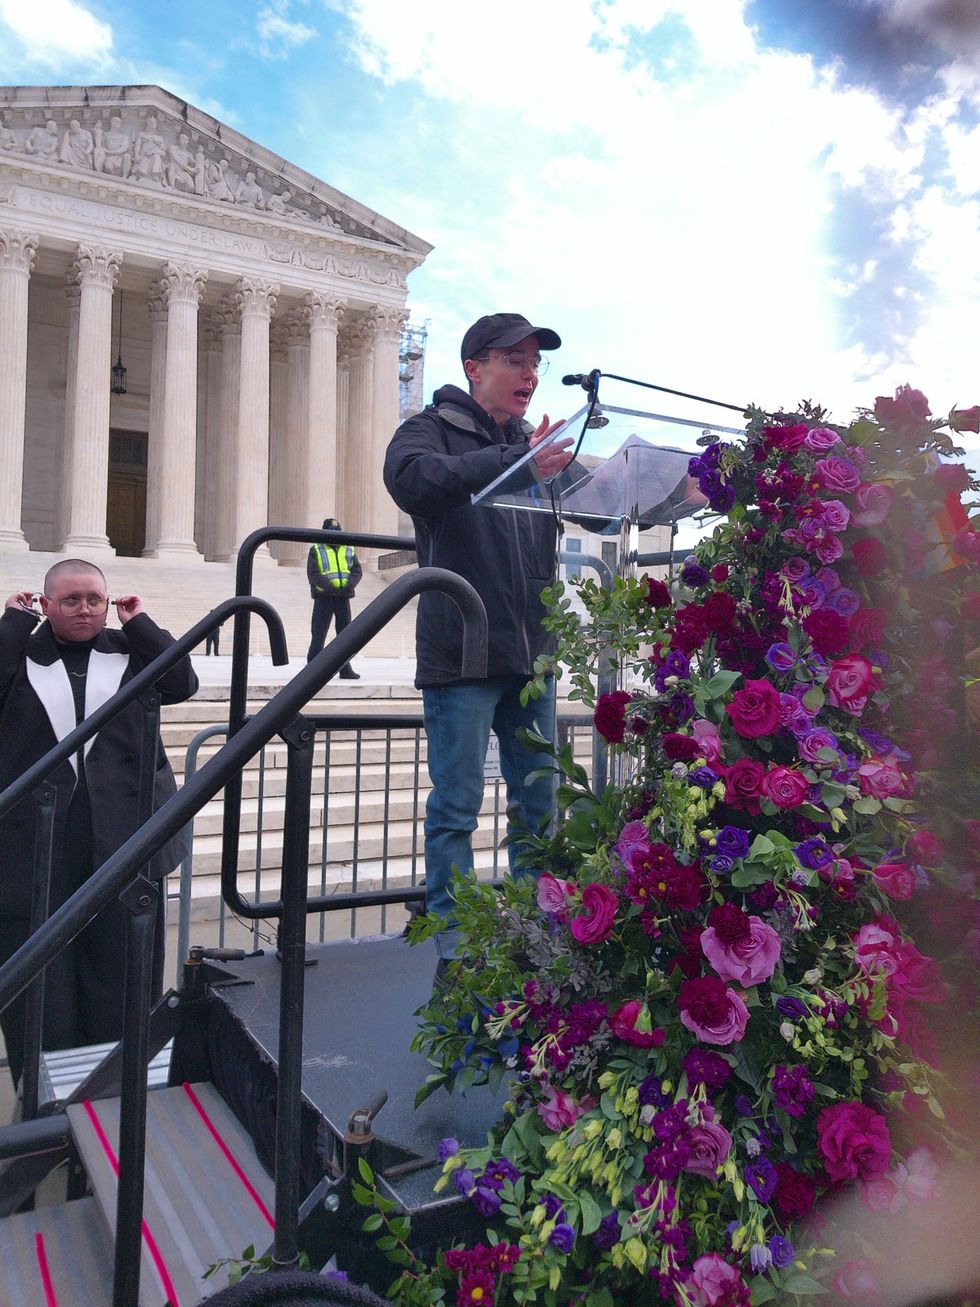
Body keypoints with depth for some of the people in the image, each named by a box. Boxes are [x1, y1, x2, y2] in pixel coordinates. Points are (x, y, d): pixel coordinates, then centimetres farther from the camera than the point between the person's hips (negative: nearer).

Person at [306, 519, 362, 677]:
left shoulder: (348, 550, 13)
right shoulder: (316, 550, 1)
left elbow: (357, 571, 4)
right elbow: (313, 574, -9)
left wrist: (349, 585, -15)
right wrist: (329, 587, -22)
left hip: (343, 597, 4)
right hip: (323, 597, -4)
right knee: (318, 634, -3)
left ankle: (345, 668, 15)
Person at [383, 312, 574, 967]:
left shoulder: (531, 445, 19)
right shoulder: (433, 429, 0)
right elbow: (409, 477, -23)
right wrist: (515, 462, -32)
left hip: (531, 654, 6)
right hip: (462, 655, -6)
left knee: (539, 804, 13)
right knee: (457, 807, 0)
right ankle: (455, 944, 12)